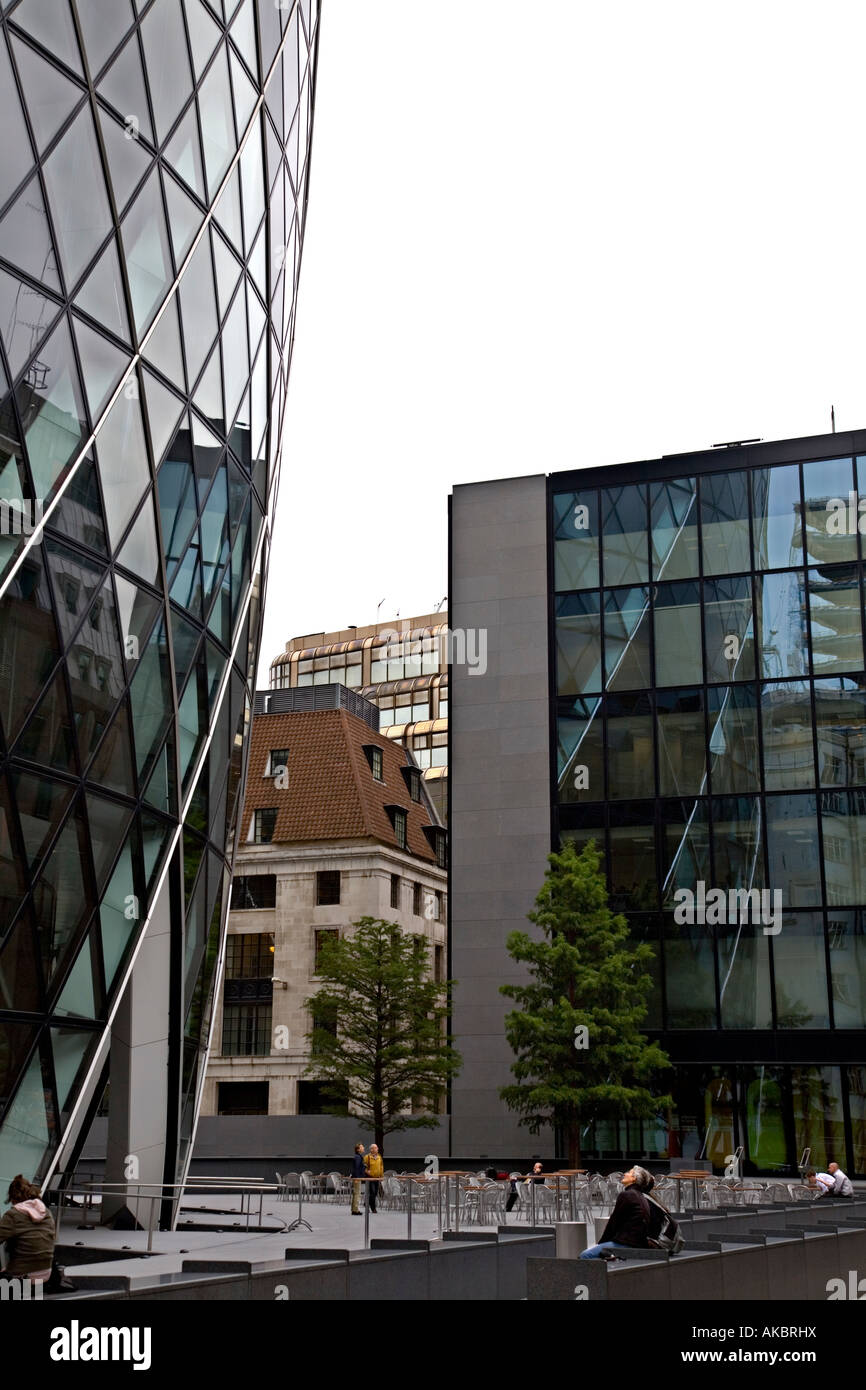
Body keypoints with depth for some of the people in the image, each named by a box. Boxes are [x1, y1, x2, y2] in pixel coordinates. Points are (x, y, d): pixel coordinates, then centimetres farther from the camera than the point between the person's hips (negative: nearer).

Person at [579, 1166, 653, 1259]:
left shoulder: (626, 1195, -11)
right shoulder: (642, 1198, 17)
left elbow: (612, 1224, -7)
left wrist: (599, 1244, 7)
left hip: (625, 1244, -10)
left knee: (585, 1255, -9)